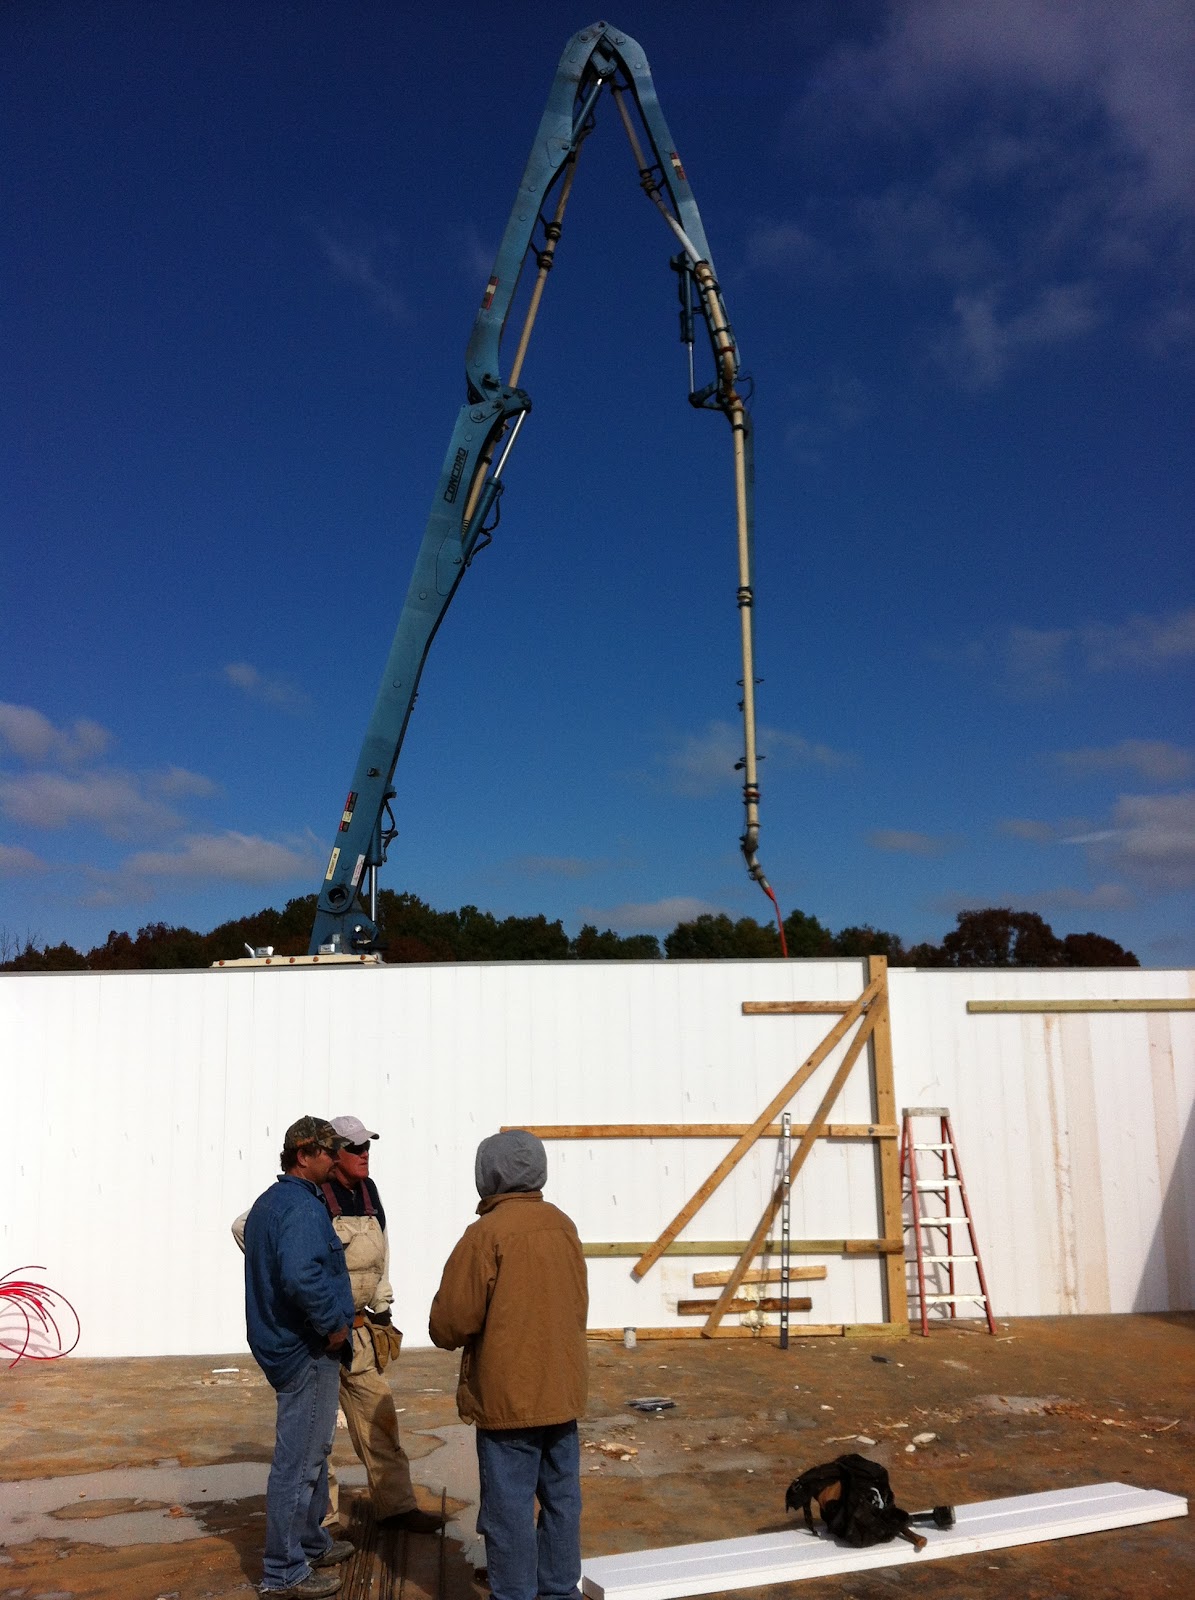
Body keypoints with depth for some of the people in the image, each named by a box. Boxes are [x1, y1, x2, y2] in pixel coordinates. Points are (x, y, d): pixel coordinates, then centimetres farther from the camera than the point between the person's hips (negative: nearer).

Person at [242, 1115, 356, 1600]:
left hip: (279, 1341, 11)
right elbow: (301, 1276, -37)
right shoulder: (303, 1208, -22)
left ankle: (311, 1541, 37)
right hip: (306, 1350, -11)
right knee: (298, 1460, 1)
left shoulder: (267, 1203, 11)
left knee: (312, 1450, 24)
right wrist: (333, 1324, -23)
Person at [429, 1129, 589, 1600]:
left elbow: (451, 1322, -15)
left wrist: (447, 1333, 5)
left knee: (510, 1506, 4)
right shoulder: (563, 1225, 4)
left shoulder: (487, 1233, -17)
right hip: (564, 1390, 7)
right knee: (561, 1497, 15)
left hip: (508, 1397, -7)